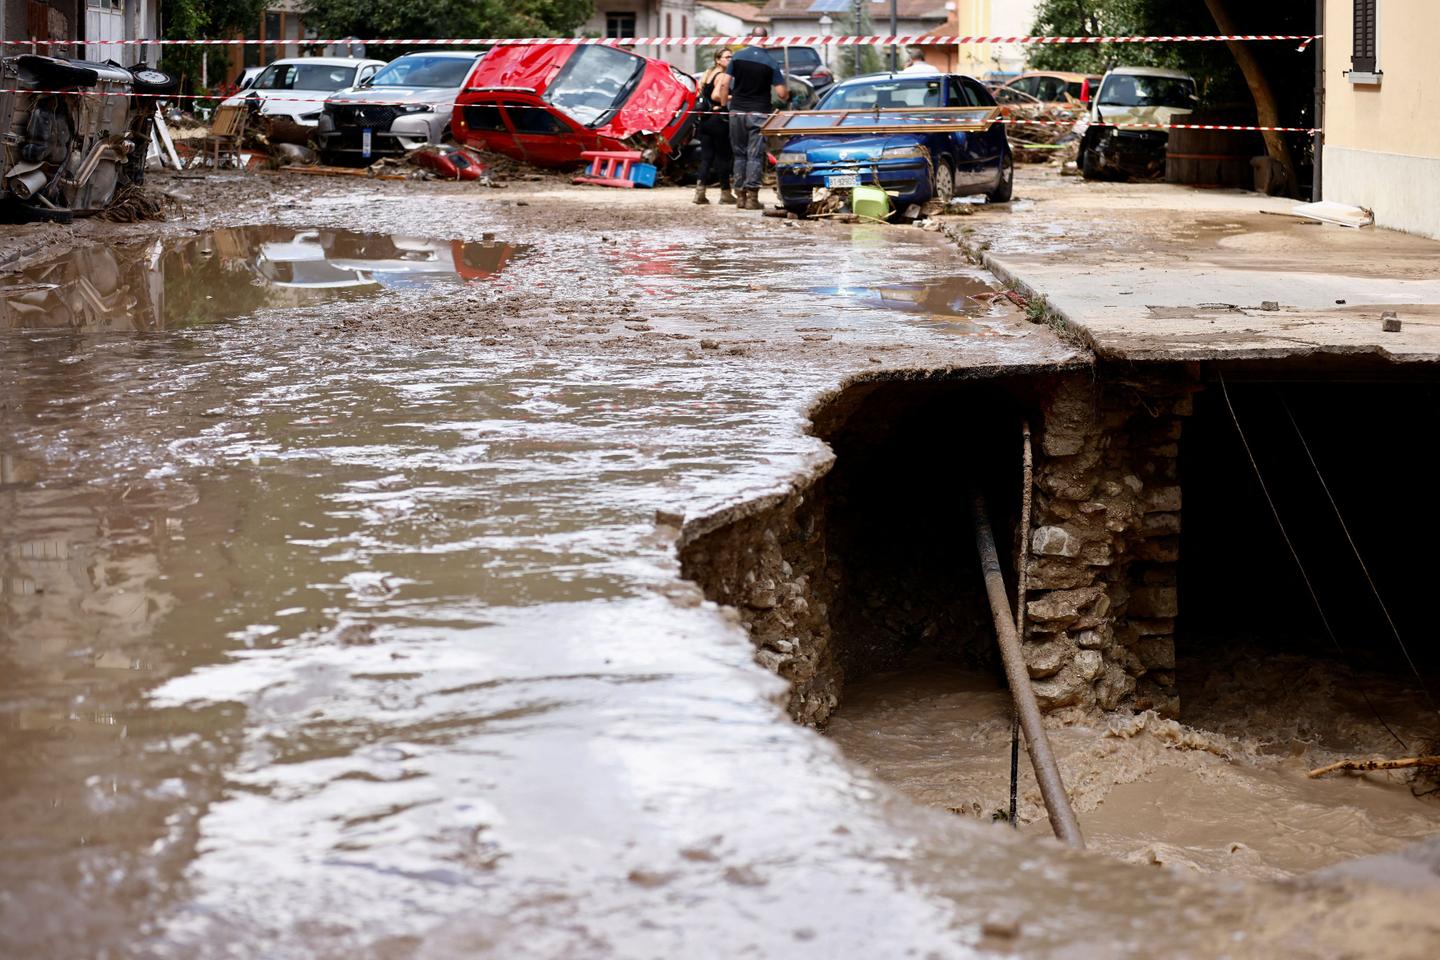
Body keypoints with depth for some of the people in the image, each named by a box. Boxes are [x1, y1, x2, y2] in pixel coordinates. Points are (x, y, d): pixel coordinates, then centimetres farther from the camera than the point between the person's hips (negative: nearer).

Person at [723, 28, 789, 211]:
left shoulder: (737, 57, 1)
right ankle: (752, 196, -9)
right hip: (759, 113, -2)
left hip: (737, 112, 2)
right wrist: (787, 94, 16)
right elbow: (781, 93, -6)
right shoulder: (770, 62, -4)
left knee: (740, 154, 10)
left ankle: (741, 195, 10)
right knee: (755, 155, -2)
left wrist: (725, 103, 10)